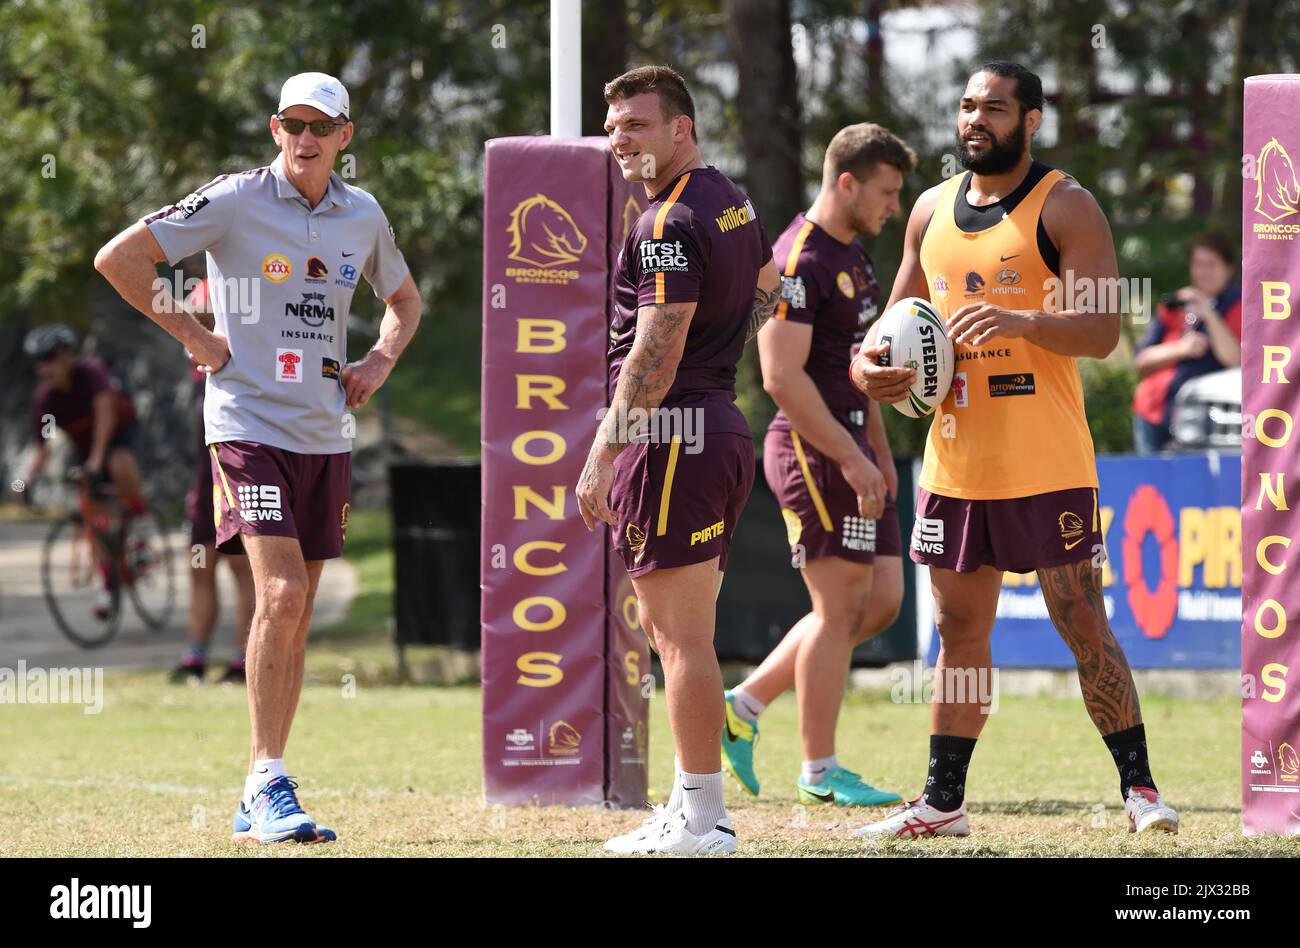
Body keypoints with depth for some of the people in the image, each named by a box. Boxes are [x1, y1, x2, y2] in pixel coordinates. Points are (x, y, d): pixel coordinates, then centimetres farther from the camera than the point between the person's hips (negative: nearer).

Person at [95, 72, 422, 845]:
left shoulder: (364, 216, 9)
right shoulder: (235, 201, -7)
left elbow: (405, 299, 28)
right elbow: (118, 258, -8)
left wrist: (380, 363, 10)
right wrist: (190, 333, -8)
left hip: (325, 433, 6)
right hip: (249, 424, -6)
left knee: (296, 615, 7)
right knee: (281, 595, -19)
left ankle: (261, 799, 13)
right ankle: (269, 785, -15)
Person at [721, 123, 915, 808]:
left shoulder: (853, 255, 16)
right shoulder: (800, 262, -16)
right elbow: (783, 376, -22)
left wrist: (880, 453, 21)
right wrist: (850, 458, -22)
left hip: (850, 451, 10)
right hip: (812, 451, -10)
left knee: (882, 600, 10)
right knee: (842, 606, -5)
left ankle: (744, 706, 18)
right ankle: (819, 771, 4)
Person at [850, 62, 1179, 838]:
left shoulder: (1064, 207, -7)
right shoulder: (933, 211, 13)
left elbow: (1102, 330, -14)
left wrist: (1020, 321, -30)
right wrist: (871, 363, 1)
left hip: (1046, 465, -6)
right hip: (955, 460, 6)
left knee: (1084, 627, -5)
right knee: (960, 630, 11)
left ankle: (1140, 788, 2)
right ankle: (943, 802, 16)